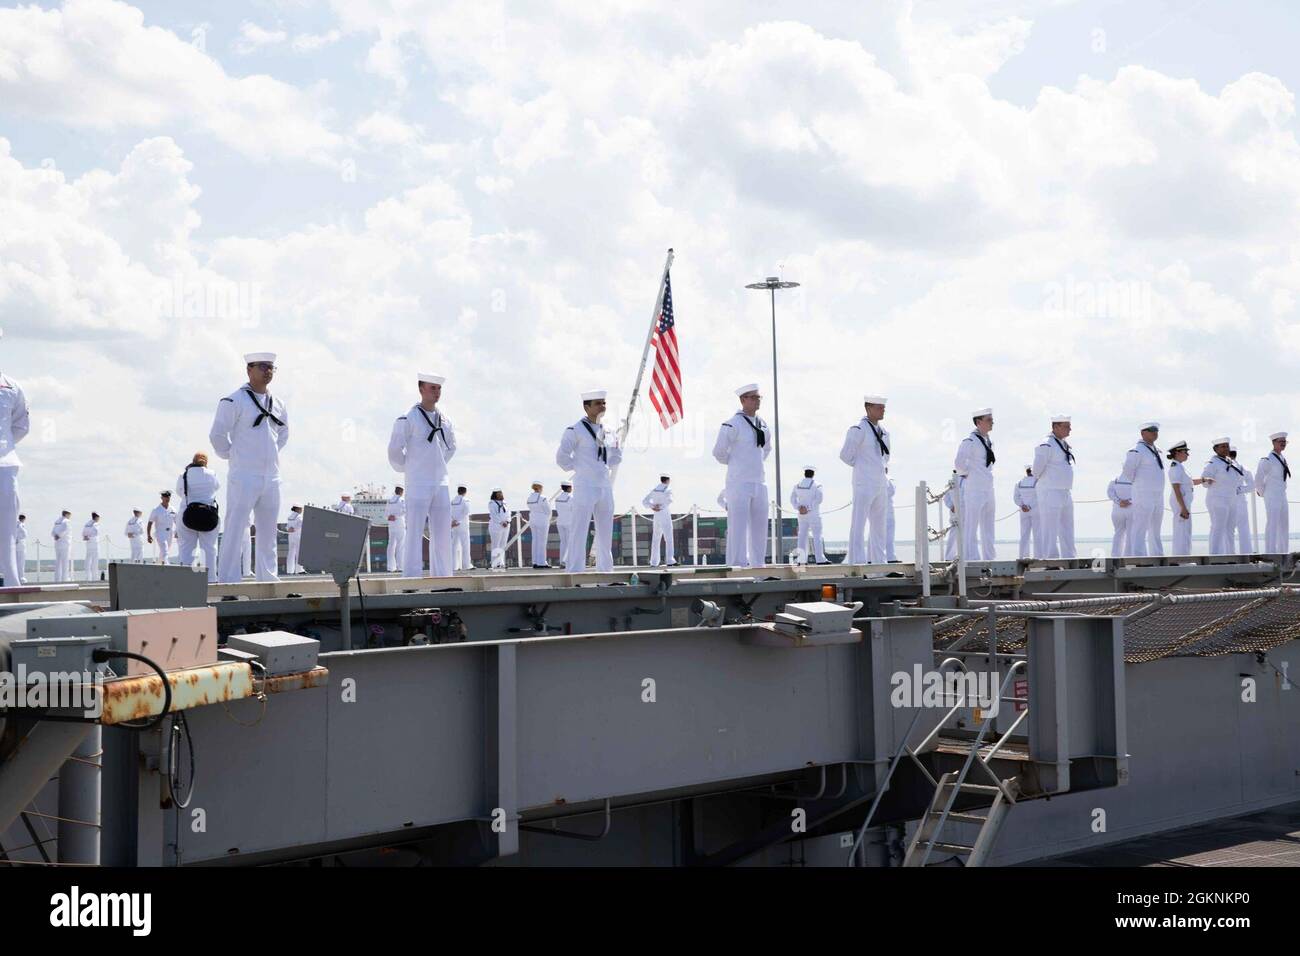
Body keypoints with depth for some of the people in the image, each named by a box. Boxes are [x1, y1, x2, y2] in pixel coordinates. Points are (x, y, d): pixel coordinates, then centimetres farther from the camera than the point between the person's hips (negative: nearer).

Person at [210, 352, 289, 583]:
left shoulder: (278, 405, 14)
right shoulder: (234, 401, -6)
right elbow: (217, 434, -7)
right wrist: (232, 456, 0)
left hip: (271, 477, 7)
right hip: (244, 477, -7)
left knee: (268, 531, 10)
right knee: (235, 529, -8)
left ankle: (268, 579, 17)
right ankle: (227, 581, -8)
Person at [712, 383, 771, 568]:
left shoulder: (763, 425, 12)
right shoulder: (732, 424, -10)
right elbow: (719, 452, -5)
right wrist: (735, 464, 8)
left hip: (760, 483, 7)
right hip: (739, 483, -7)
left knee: (759, 525, 8)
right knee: (738, 526, -9)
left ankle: (758, 564, 15)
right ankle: (738, 565, -8)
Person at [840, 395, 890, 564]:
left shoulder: (883, 431, 15)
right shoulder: (858, 429, -9)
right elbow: (845, 454, -11)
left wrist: (882, 467, 15)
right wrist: (861, 466, -2)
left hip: (881, 484, 8)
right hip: (864, 483, -8)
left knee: (879, 524, 10)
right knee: (859, 523, -10)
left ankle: (877, 561, 16)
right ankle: (857, 562, -13)